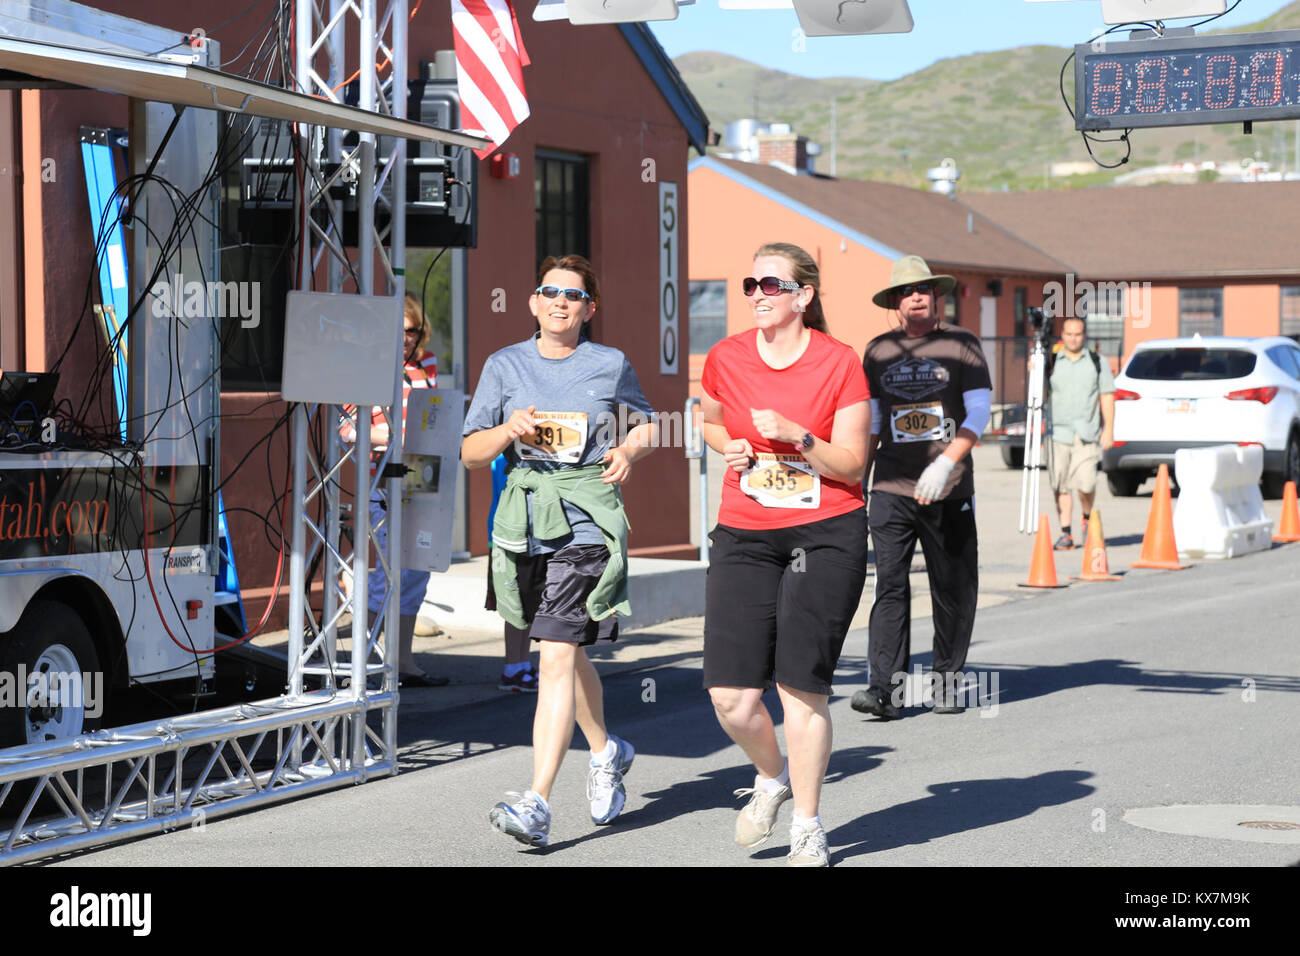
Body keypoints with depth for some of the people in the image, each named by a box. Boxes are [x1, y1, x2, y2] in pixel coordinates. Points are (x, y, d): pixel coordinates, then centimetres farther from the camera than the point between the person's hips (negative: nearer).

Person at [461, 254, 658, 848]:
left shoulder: (611, 366, 4)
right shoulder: (505, 366, 8)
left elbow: (645, 423, 21)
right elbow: (471, 453, 7)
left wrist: (630, 449, -1)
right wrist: (508, 430, -12)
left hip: (587, 523, -4)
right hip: (525, 520, 4)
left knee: (557, 655, -14)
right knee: (568, 653, 18)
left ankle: (536, 804, -19)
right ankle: (606, 752, 44)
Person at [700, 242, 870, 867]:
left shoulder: (838, 363, -5)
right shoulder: (726, 358, 3)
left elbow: (852, 465, -3)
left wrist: (796, 436, -18)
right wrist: (729, 448, 1)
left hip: (826, 534, -3)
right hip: (744, 536, 3)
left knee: (801, 685, -4)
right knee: (731, 697, -6)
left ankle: (808, 828, 13)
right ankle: (772, 777, 27)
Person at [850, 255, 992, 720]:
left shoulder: (961, 344, 2)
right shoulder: (878, 350, 11)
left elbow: (979, 413, -6)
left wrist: (945, 463, -19)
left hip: (949, 490, -1)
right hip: (892, 489, 1)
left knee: (953, 589, 4)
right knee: (889, 585, -9)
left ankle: (946, 681, 18)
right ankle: (885, 687, -12)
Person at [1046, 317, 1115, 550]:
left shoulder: (1098, 362, 9)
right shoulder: (1051, 363, 10)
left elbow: (1107, 398, 8)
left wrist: (1108, 430, 1)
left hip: (1087, 434, -1)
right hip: (1058, 432, 1)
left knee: (1086, 483, -12)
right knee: (1061, 485, -1)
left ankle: (1087, 517, 17)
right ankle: (1065, 533, 6)